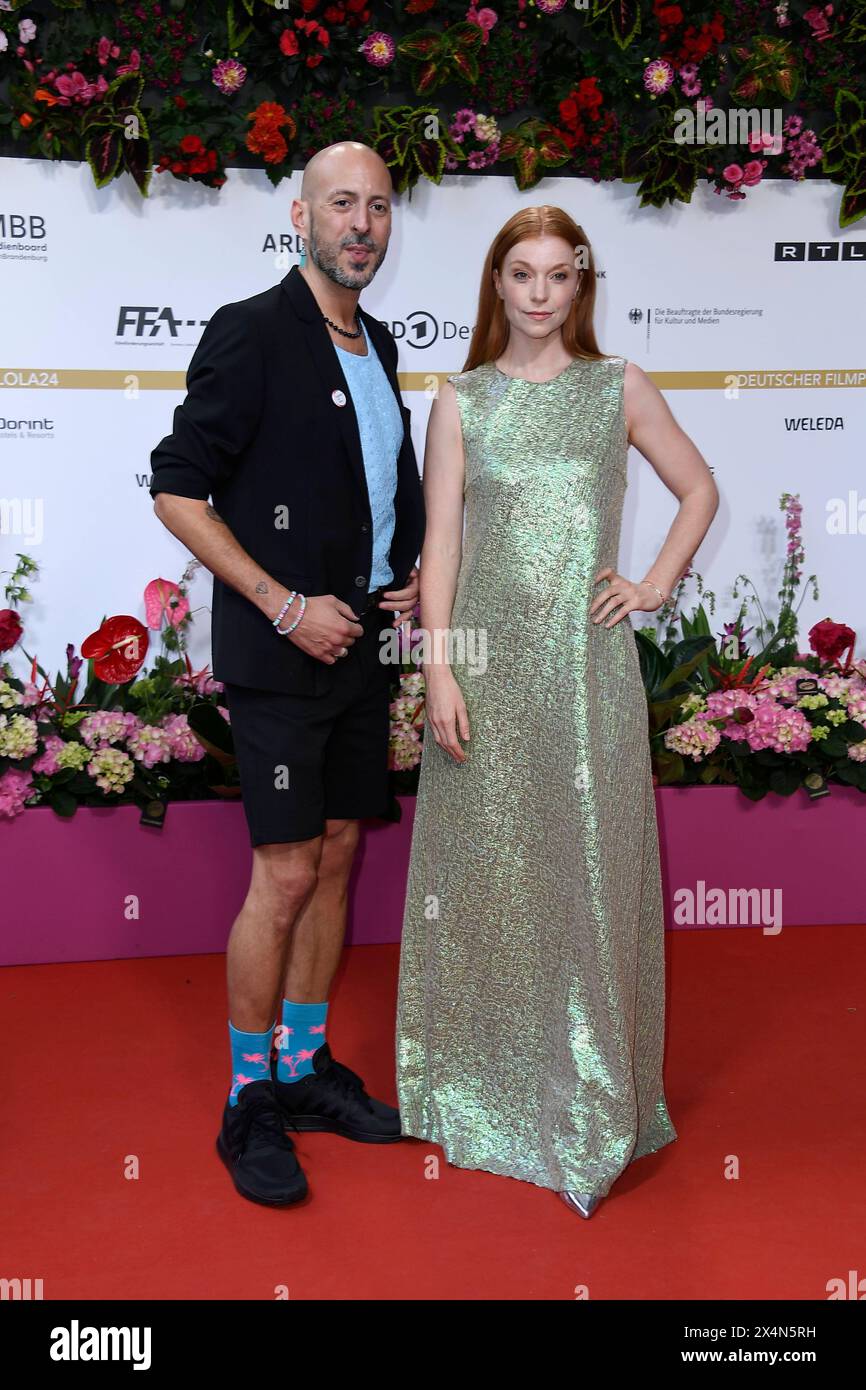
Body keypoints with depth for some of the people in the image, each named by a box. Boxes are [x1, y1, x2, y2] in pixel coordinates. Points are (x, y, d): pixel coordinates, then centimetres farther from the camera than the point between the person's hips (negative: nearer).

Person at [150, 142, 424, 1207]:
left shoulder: (378, 347, 14)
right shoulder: (252, 333, -9)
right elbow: (177, 489, -13)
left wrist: (416, 572, 8)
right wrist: (286, 606, -17)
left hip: (362, 641, 8)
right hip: (279, 650, -7)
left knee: (338, 859, 12)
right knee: (285, 876, -4)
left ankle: (306, 1068, 26)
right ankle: (250, 1103, 13)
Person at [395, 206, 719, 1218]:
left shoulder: (619, 388, 7)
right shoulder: (462, 402, 6)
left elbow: (699, 490, 17)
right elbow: (440, 545, 1)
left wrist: (655, 585, 4)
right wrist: (440, 672, -7)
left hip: (589, 660, 0)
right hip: (488, 653, 0)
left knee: (589, 867, 3)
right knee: (488, 867, 6)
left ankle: (590, 1099, 18)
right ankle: (489, 1083, 24)